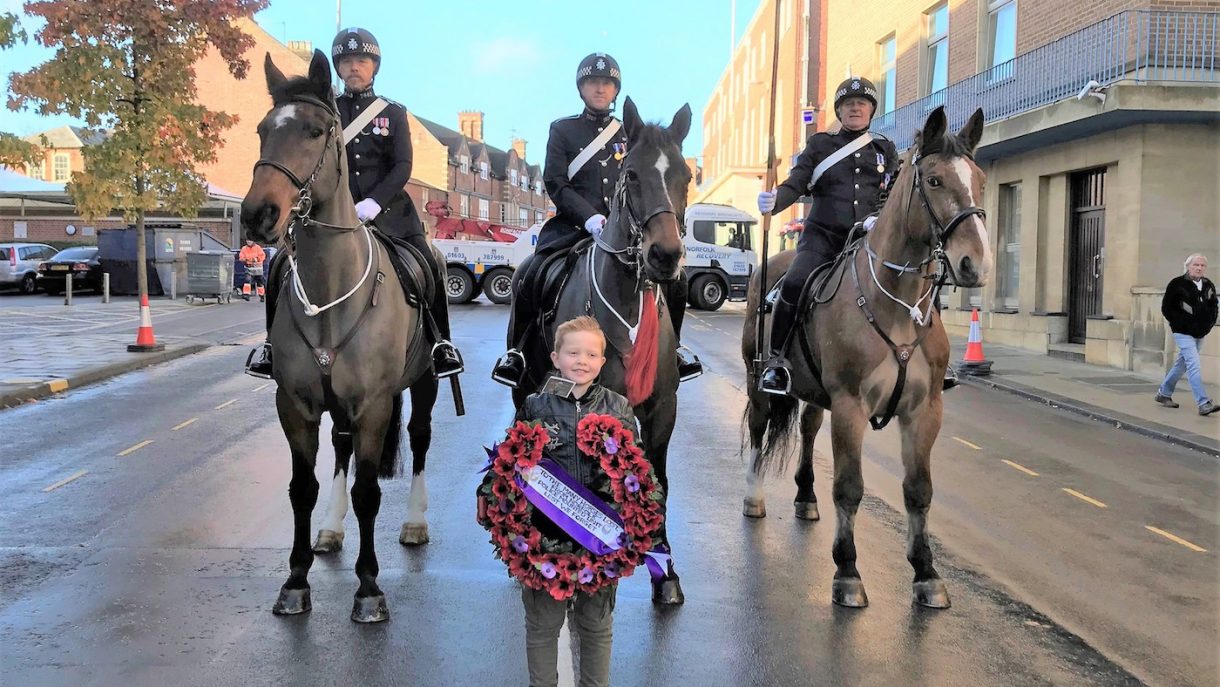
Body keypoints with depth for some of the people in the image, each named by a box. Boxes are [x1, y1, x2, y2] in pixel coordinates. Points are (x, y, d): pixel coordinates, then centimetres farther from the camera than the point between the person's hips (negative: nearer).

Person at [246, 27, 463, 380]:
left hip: (386, 209, -1)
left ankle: (440, 342, 1)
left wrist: (374, 202, -19)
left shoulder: (393, 113, 8)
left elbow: (402, 166, -2)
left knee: (428, 268, -17)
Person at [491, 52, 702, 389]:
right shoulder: (562, 130, 7)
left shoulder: (630, 134, 14)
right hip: (573, 223, -2)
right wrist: (590, 217, -17)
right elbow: (555, 183, -2)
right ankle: (515, 350, -4)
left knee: (674, 277, -12)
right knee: (530, 277, -24)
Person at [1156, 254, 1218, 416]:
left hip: (1200, 333, 7)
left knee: (1181, 364, 16)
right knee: (1194, 366, -15)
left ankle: (1164, 393, 32)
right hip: (1184, 333, -7)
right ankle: (1203, 404, -18)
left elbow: (1213, 307, 20)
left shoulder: (1209, 285, 8)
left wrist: (1209, 324, 6)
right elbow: (1166, 308, -7)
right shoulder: (1177, 284, -9)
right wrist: (1181, 324, -10)